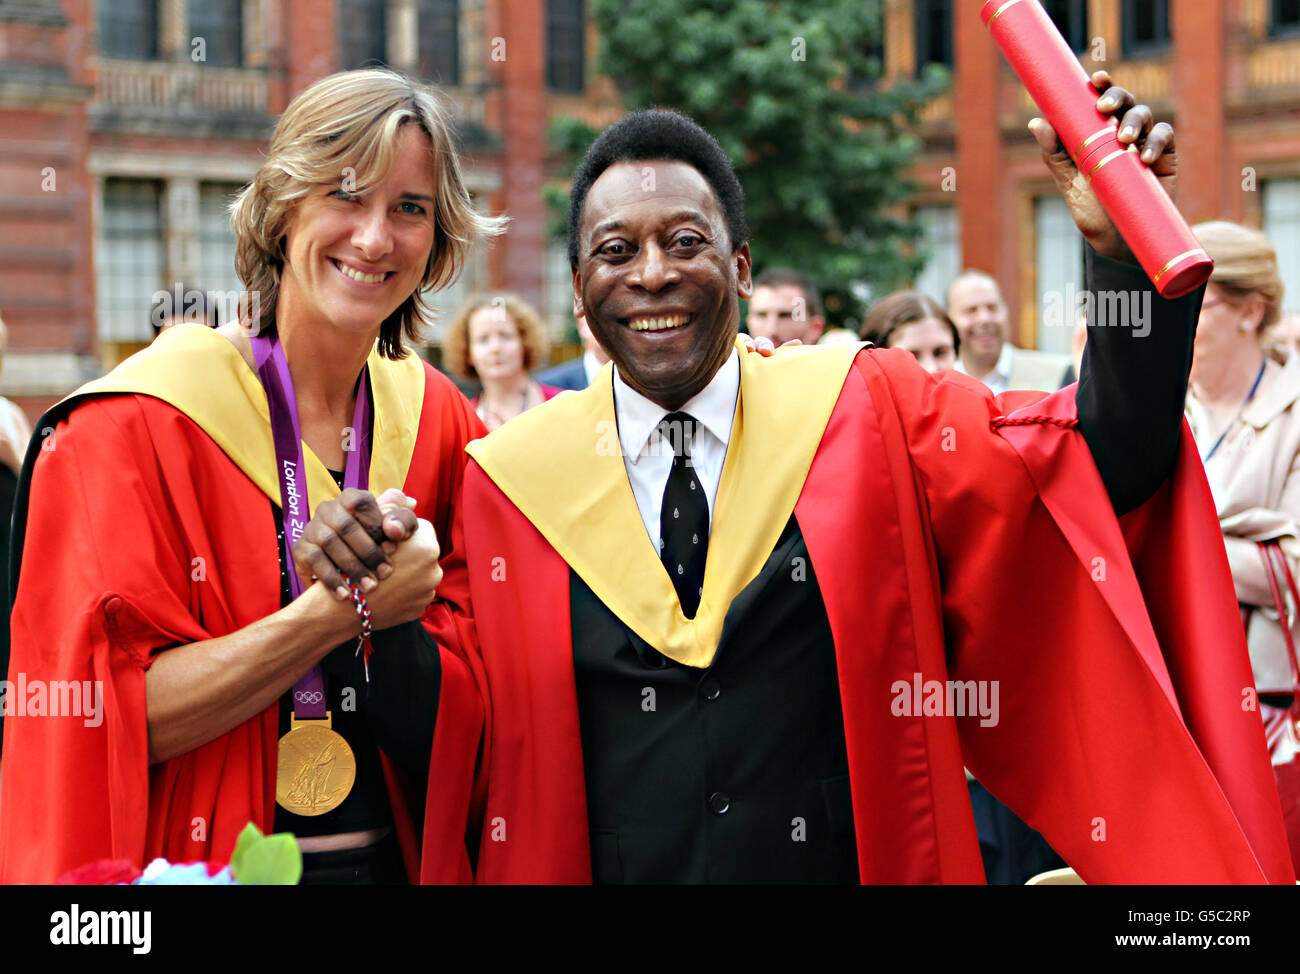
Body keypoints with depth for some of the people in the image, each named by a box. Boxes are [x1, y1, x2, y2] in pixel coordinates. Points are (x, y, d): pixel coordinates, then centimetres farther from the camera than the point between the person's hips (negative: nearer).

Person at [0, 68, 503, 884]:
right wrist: (340, 610, -24)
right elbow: (103, 715, -18)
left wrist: (388, 618, -23)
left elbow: (467, 719, -4)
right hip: (201, 862, -4)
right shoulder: (147, 419, -13)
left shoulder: (438, 423, -1)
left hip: (396, 859, 4)